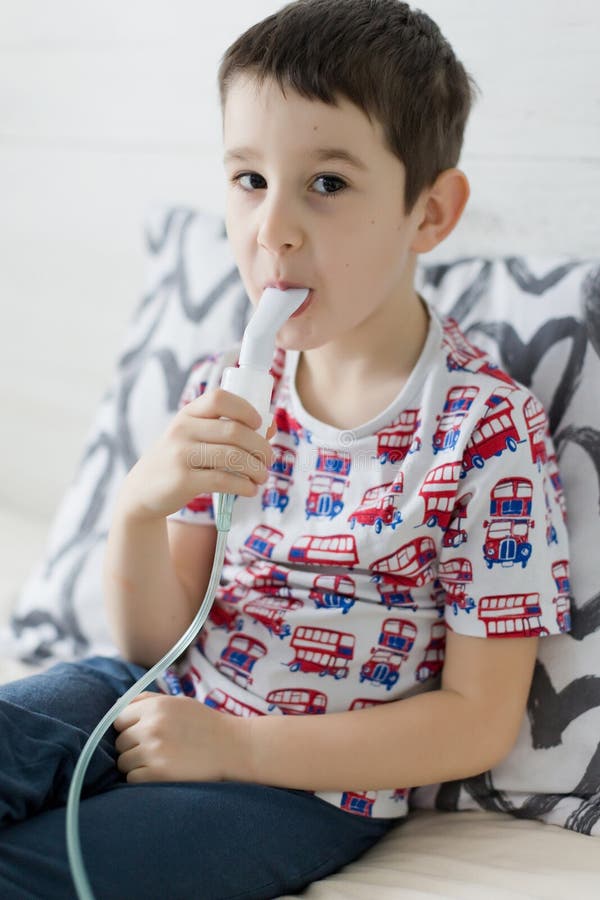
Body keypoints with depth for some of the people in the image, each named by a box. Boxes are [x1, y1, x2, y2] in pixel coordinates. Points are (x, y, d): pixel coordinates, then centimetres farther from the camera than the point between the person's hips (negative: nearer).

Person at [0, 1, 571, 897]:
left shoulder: (490, 431, -17)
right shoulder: (222, 390, 0)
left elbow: (479, 722, -14)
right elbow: (155, 644, 0)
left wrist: (229, 742, -17)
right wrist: (140, 510, -22)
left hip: (313, 781, -5)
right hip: (167, 701, 5)